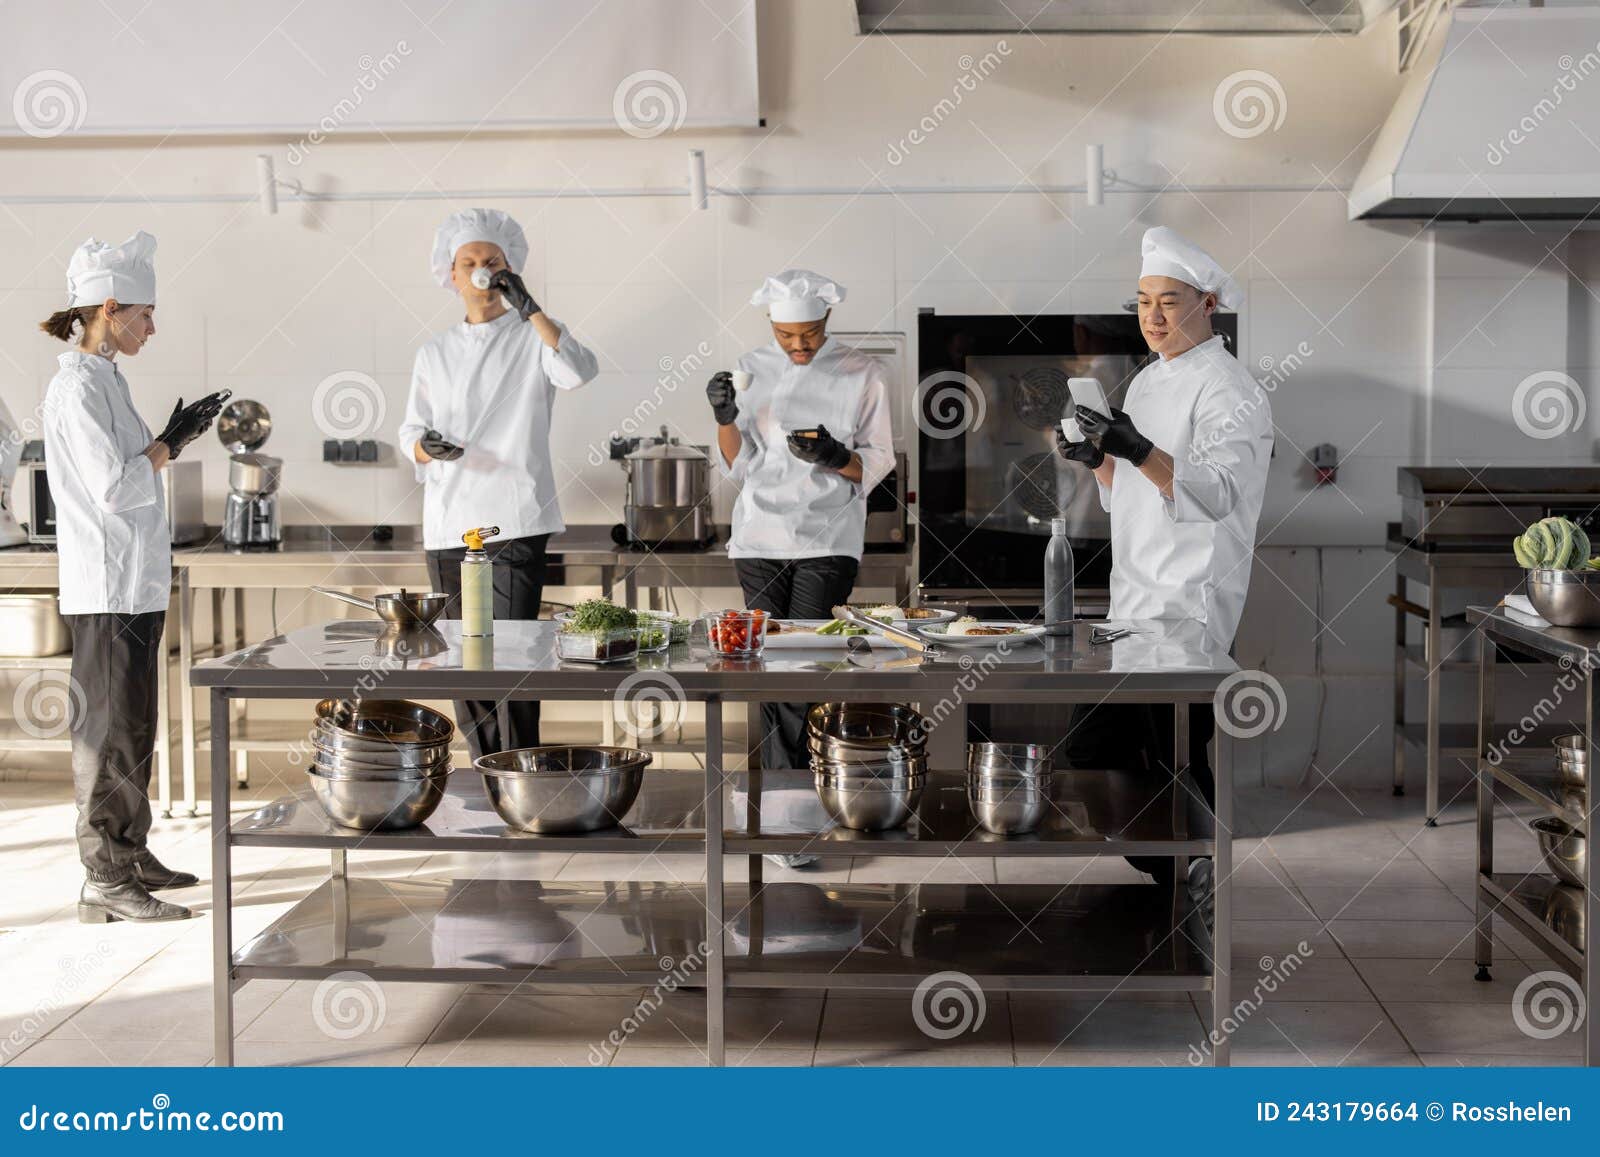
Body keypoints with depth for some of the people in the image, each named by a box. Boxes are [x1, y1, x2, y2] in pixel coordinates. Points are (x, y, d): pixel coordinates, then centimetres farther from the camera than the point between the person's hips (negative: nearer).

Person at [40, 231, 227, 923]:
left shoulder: (104, 379, 15)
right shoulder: (77, 387, -15)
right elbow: (114, 488, -22)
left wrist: (172, 438, 10)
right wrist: (171, 444, -9)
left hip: (134, 586, 10)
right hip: (106, 590, -10)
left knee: (131, 728, 16)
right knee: (110, 732, -5)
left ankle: (130, 858, 26)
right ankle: (105, 883, 1)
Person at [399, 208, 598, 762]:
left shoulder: (533, 338, 6)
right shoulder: (435, 353, 16)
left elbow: (579, 371, -15)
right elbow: (411, 430, 15)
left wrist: (529, 306, -14)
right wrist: (425, 446, -9)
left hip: (515, 523, -4)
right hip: (447, 525, 4)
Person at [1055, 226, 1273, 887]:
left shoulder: (1229, 391, -10)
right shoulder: (1149, 381, 18)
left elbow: (1218, 495, -23)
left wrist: (1138, 450, -33)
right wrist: (1097, 459, 5)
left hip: (1190, 603, -9)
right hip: (1134, 599, 9)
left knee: (1174, 764, -7)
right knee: (1093, 751, 10)